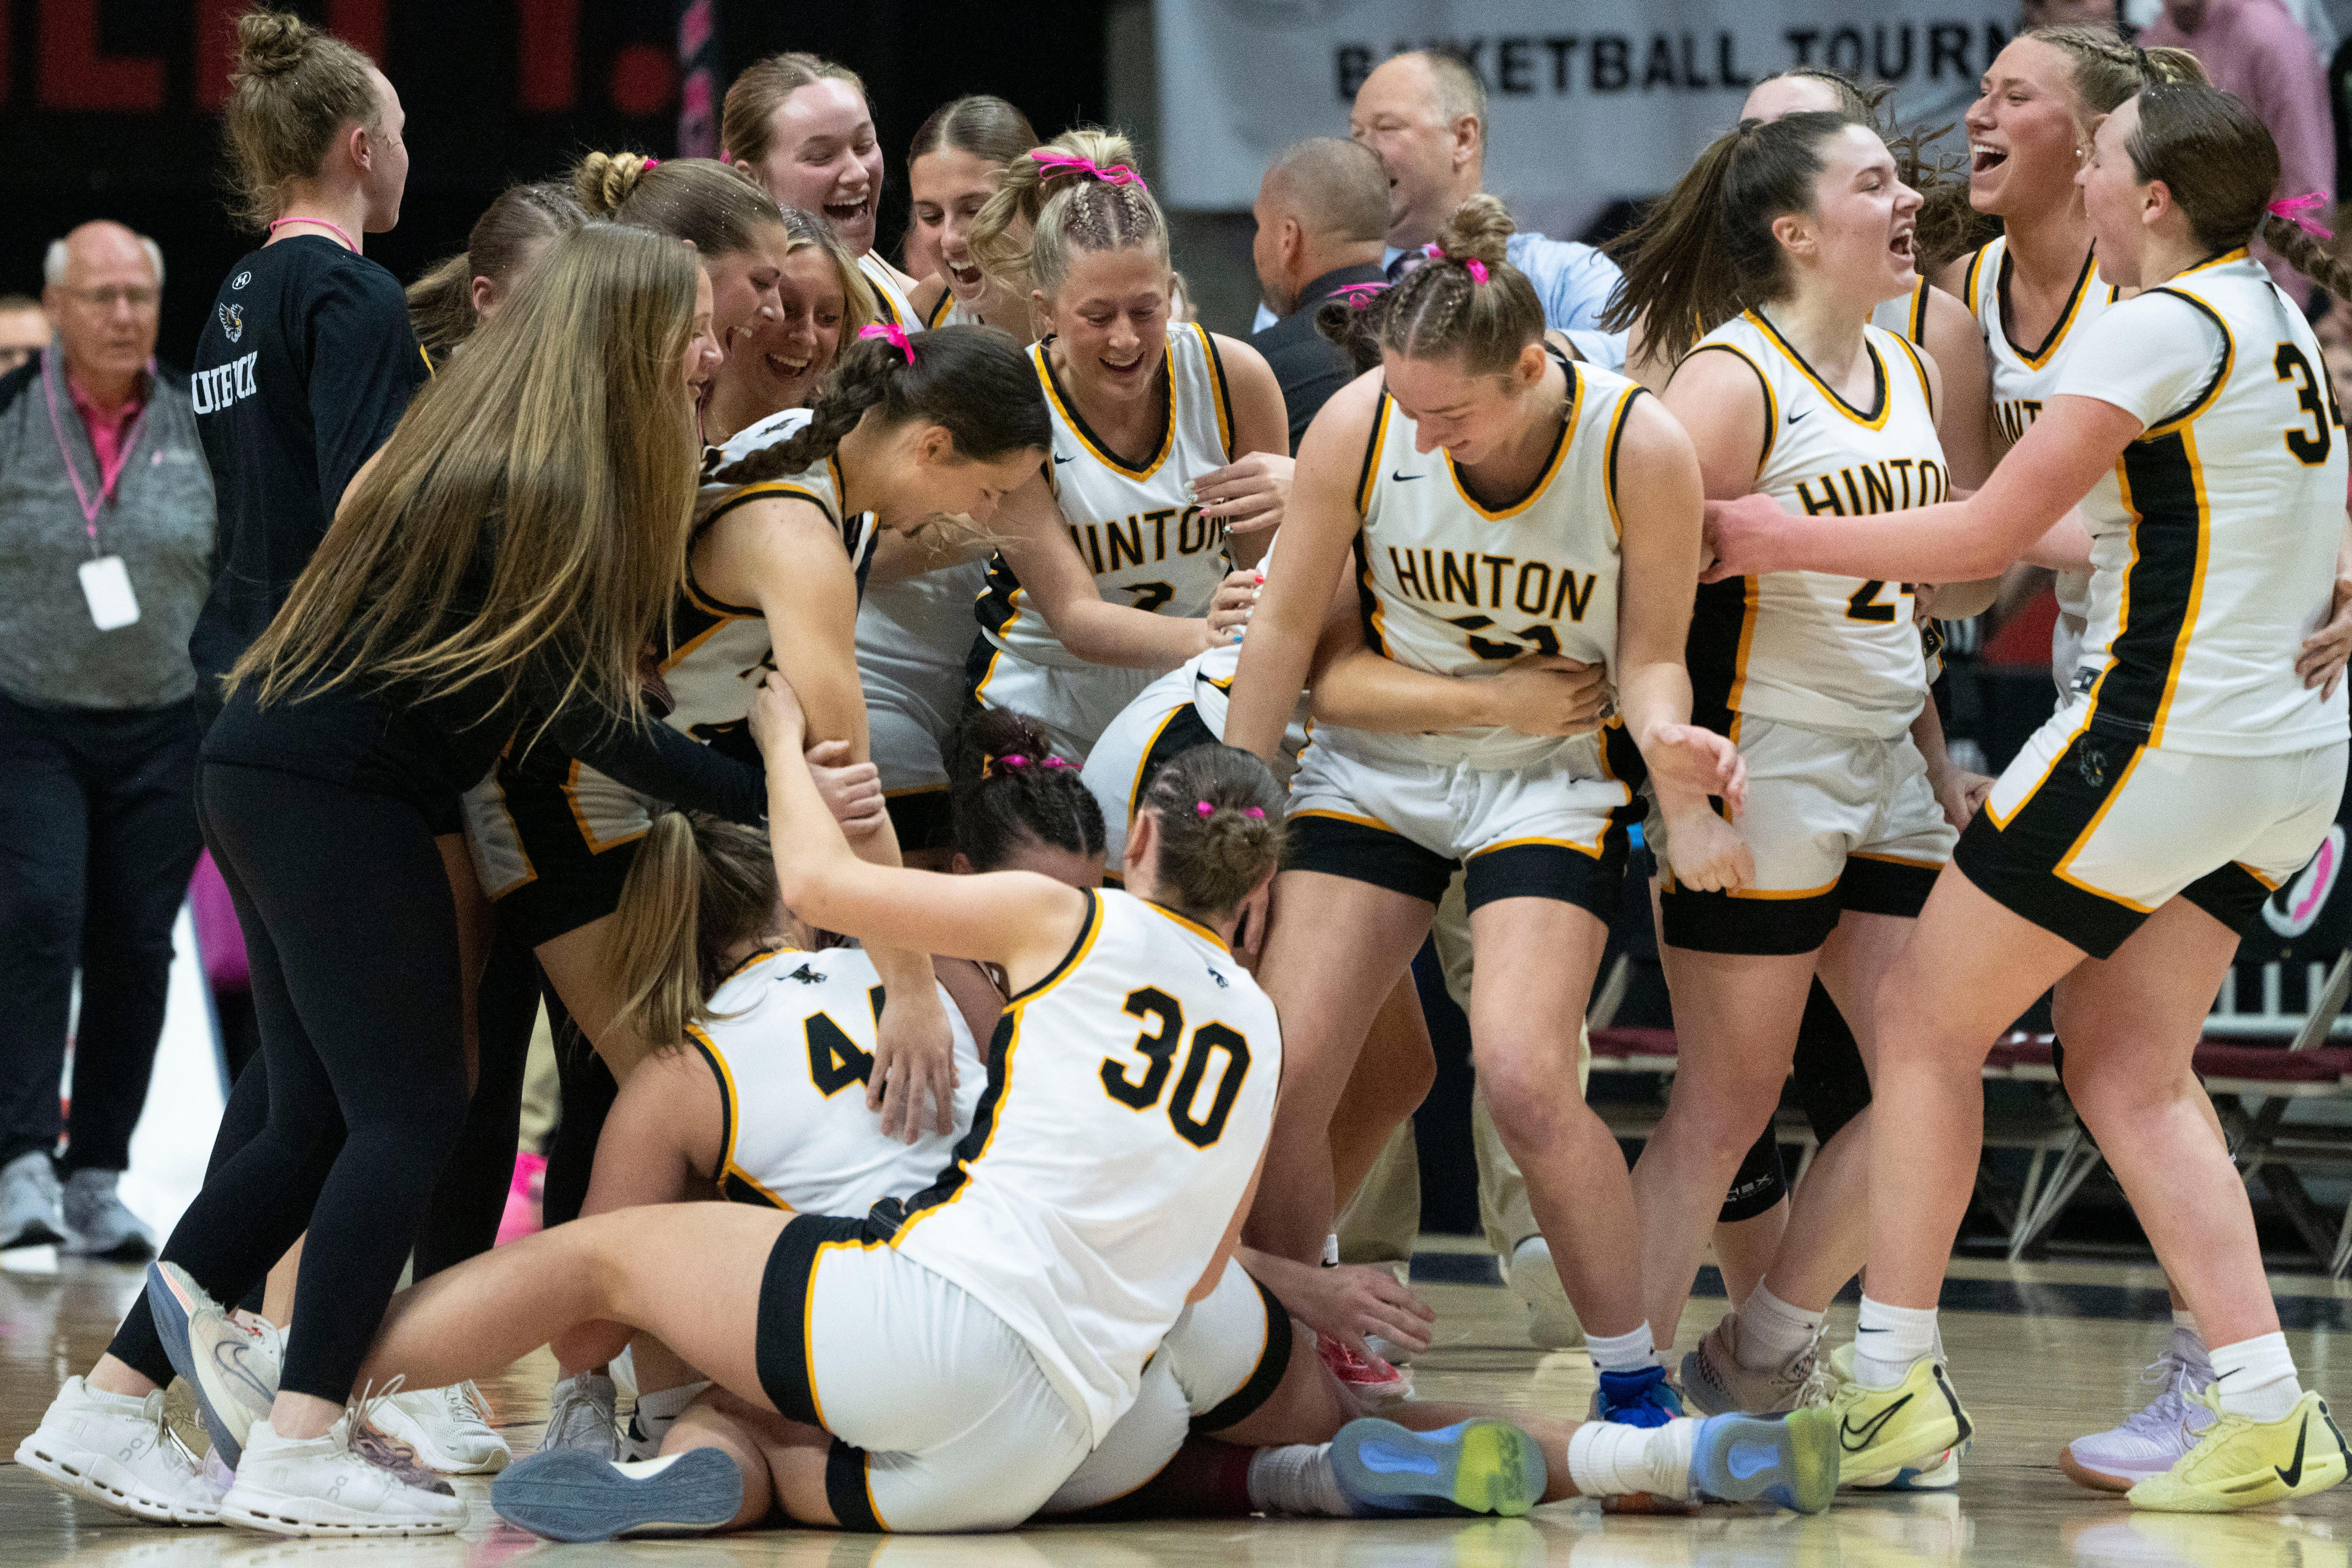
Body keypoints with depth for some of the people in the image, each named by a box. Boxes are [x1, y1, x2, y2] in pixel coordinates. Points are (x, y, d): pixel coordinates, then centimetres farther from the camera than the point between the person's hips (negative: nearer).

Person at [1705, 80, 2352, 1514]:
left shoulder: (2164, 328, -15)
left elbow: (1987, 537, -14)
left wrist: (1790, 540, -3)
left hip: (2164, 741, -9)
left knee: (1927, 1020, 4)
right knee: (2131, 1072, 11)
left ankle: (1888, 1382, 7)